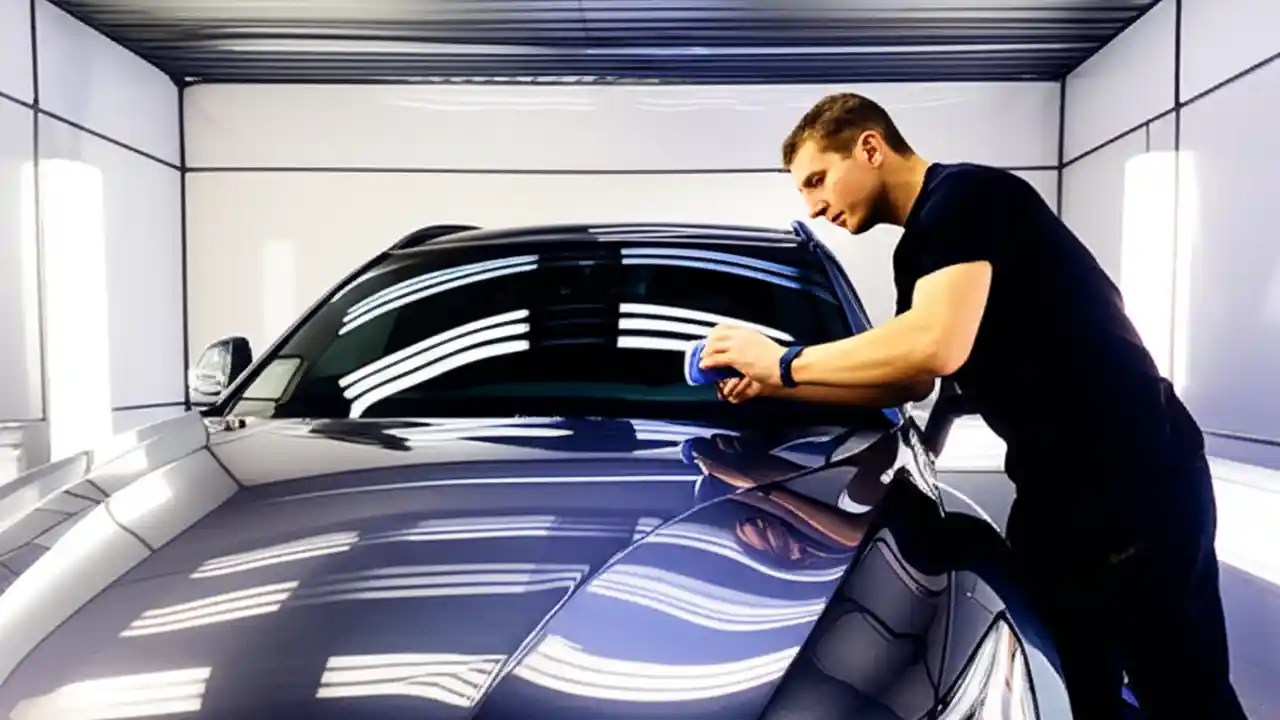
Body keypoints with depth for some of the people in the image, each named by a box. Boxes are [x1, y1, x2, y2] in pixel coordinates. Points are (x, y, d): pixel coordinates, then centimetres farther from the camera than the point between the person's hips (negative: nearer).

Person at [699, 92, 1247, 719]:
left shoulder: (964, 196, -14)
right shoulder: (920, 245, 15)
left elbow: (937, 347, -30)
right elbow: (911, 382, 17)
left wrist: (786, 361, -18)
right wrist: (780, 387, 7)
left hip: (1133, 477, -9)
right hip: (1057, 480, 10)